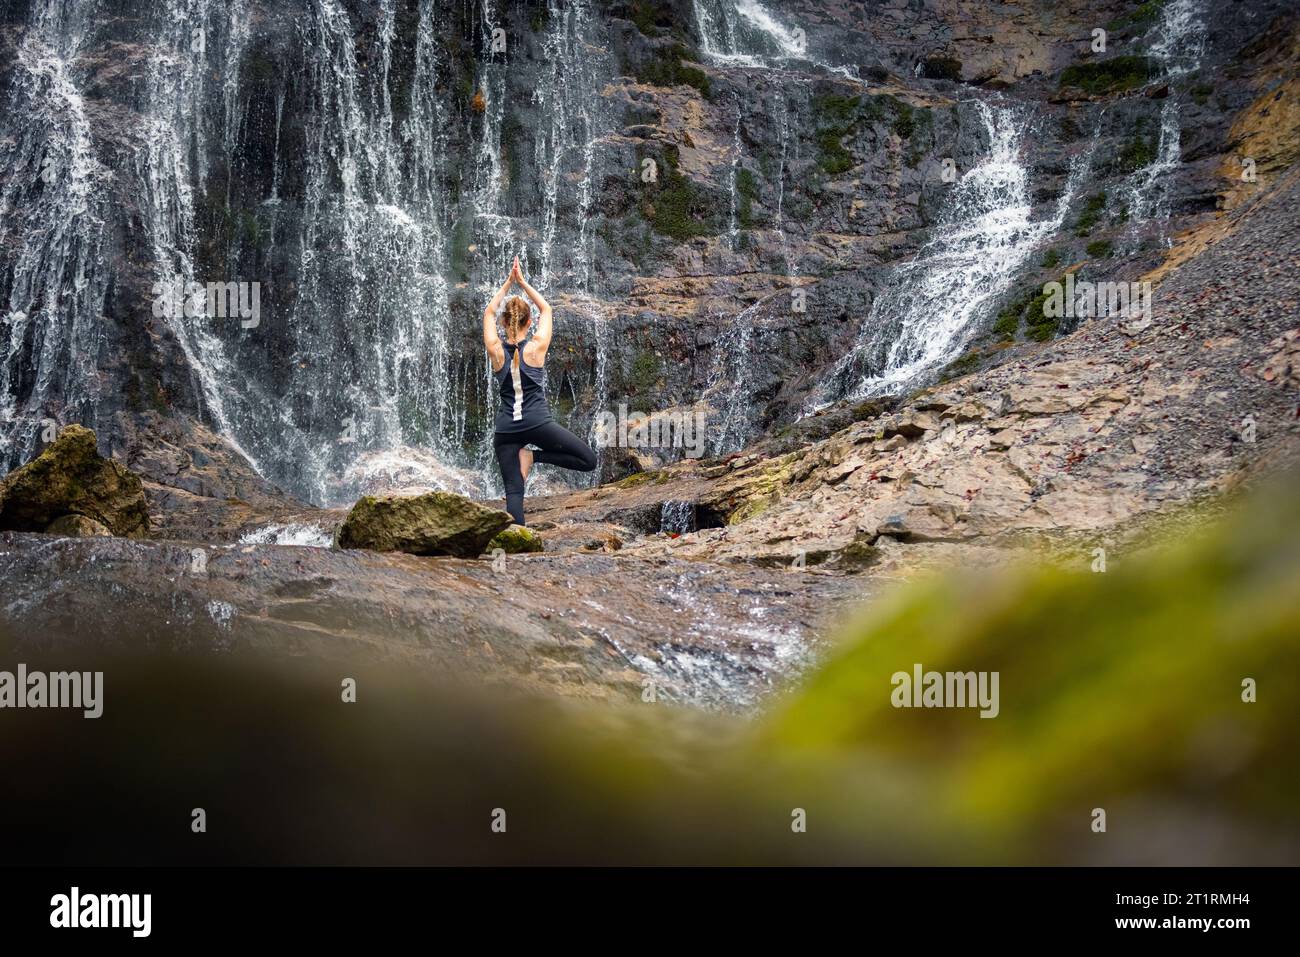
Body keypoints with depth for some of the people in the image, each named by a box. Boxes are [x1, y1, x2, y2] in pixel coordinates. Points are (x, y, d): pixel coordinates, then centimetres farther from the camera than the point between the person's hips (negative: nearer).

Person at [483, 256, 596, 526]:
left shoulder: (496, 351, 0)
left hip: (506, 428, 3)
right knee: (588, 460, 6)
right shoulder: (536, 348, -3)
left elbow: (489, 313, 16)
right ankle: (533, 456, -8)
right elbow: (545, 309, 12)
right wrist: (523, 282, 15)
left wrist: (508, 282, 17)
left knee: (513, 492, 0)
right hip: (537, 422, -3)